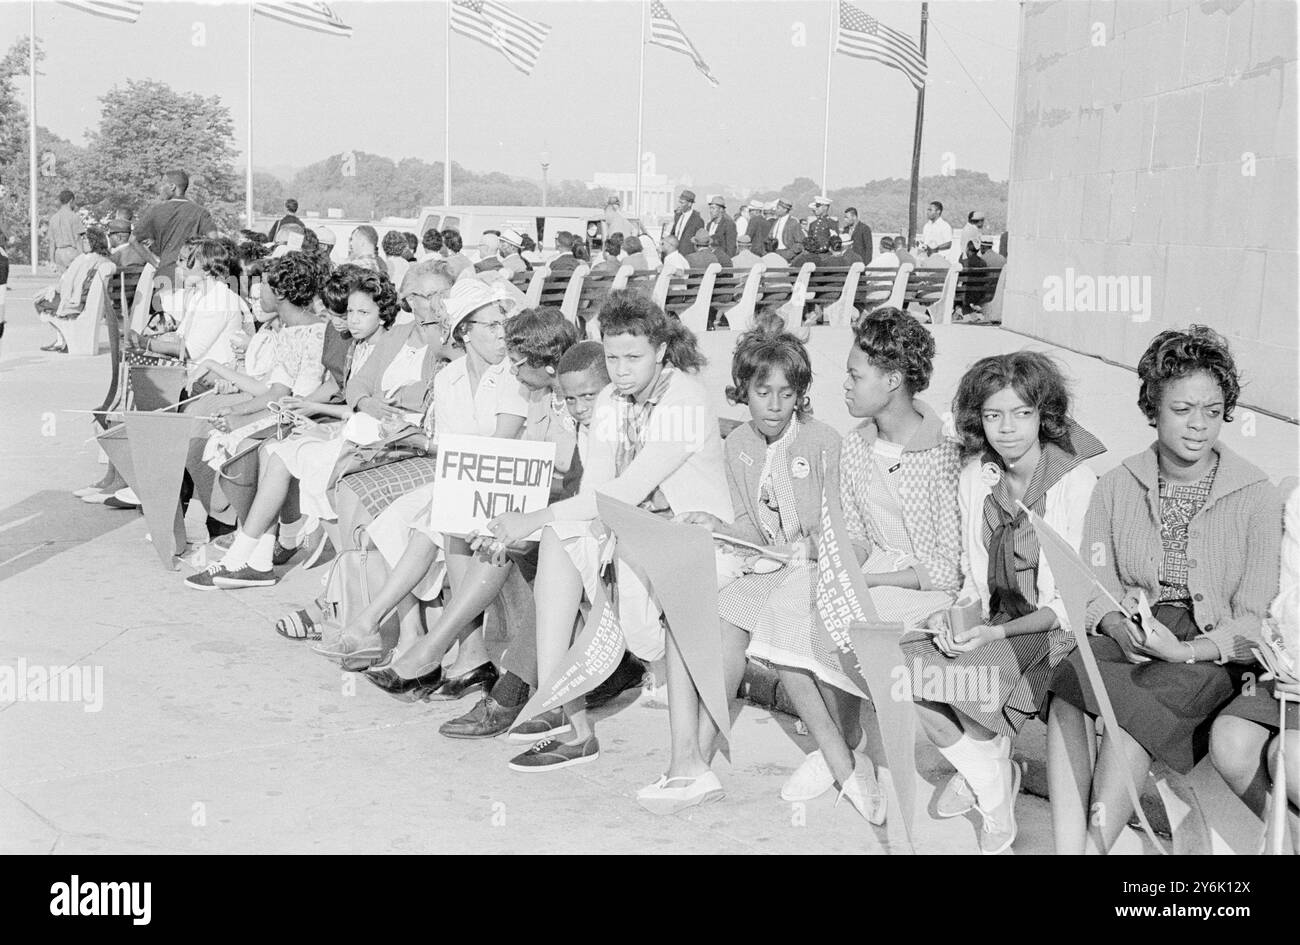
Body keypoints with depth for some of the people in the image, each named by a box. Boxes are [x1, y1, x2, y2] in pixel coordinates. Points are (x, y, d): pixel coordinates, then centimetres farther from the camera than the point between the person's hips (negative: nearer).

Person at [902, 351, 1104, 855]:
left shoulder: (1080, 480, -13)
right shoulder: (975, 478, 5)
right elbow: (976, 577, 11)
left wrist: (1000, 632, -24)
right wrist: (959, 614, -10)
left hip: (1059, 630, -6)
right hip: (995, 622, 6)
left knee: (953, 672, -28)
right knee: (900, 658, -17)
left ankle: (986, 768, 3)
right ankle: (986, 771, 2)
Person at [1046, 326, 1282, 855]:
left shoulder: (1256, 496, 2)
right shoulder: (1118, 485, 11)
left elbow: (1256, 618, -2)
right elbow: (1093, 583, 6)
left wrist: (1186, 649, -19)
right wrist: (1121, 628, -16)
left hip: (1210, 652, -2)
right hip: (1126, 637, 2)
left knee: (1134, 707, -35)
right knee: (1069, 684, -32)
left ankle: (1095, 843, -32)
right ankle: (1068, 847, -39)